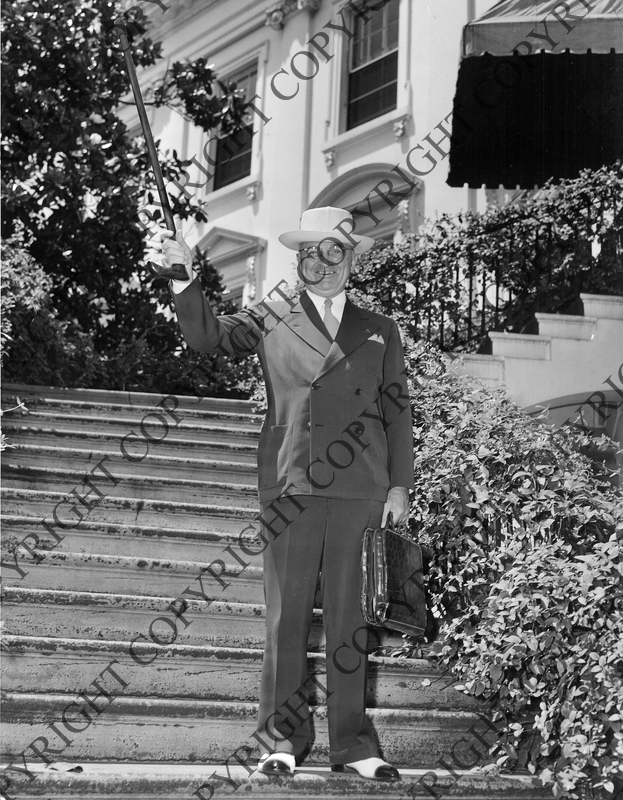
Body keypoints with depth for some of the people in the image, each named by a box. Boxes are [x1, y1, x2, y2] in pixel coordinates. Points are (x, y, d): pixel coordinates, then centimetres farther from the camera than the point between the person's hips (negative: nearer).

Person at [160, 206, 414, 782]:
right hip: (291, 486, 0)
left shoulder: (380, 331, 15)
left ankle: (352, 743, 9)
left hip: (359, 490, 1)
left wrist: (399, 485, 6)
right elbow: (209, 337, 7)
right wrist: (184, 277, -7)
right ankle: (282, 739, 11)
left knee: (348, 616, 3)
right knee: (286, 615, 2)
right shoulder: (272, 319, 14)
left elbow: (397, 410, 13)